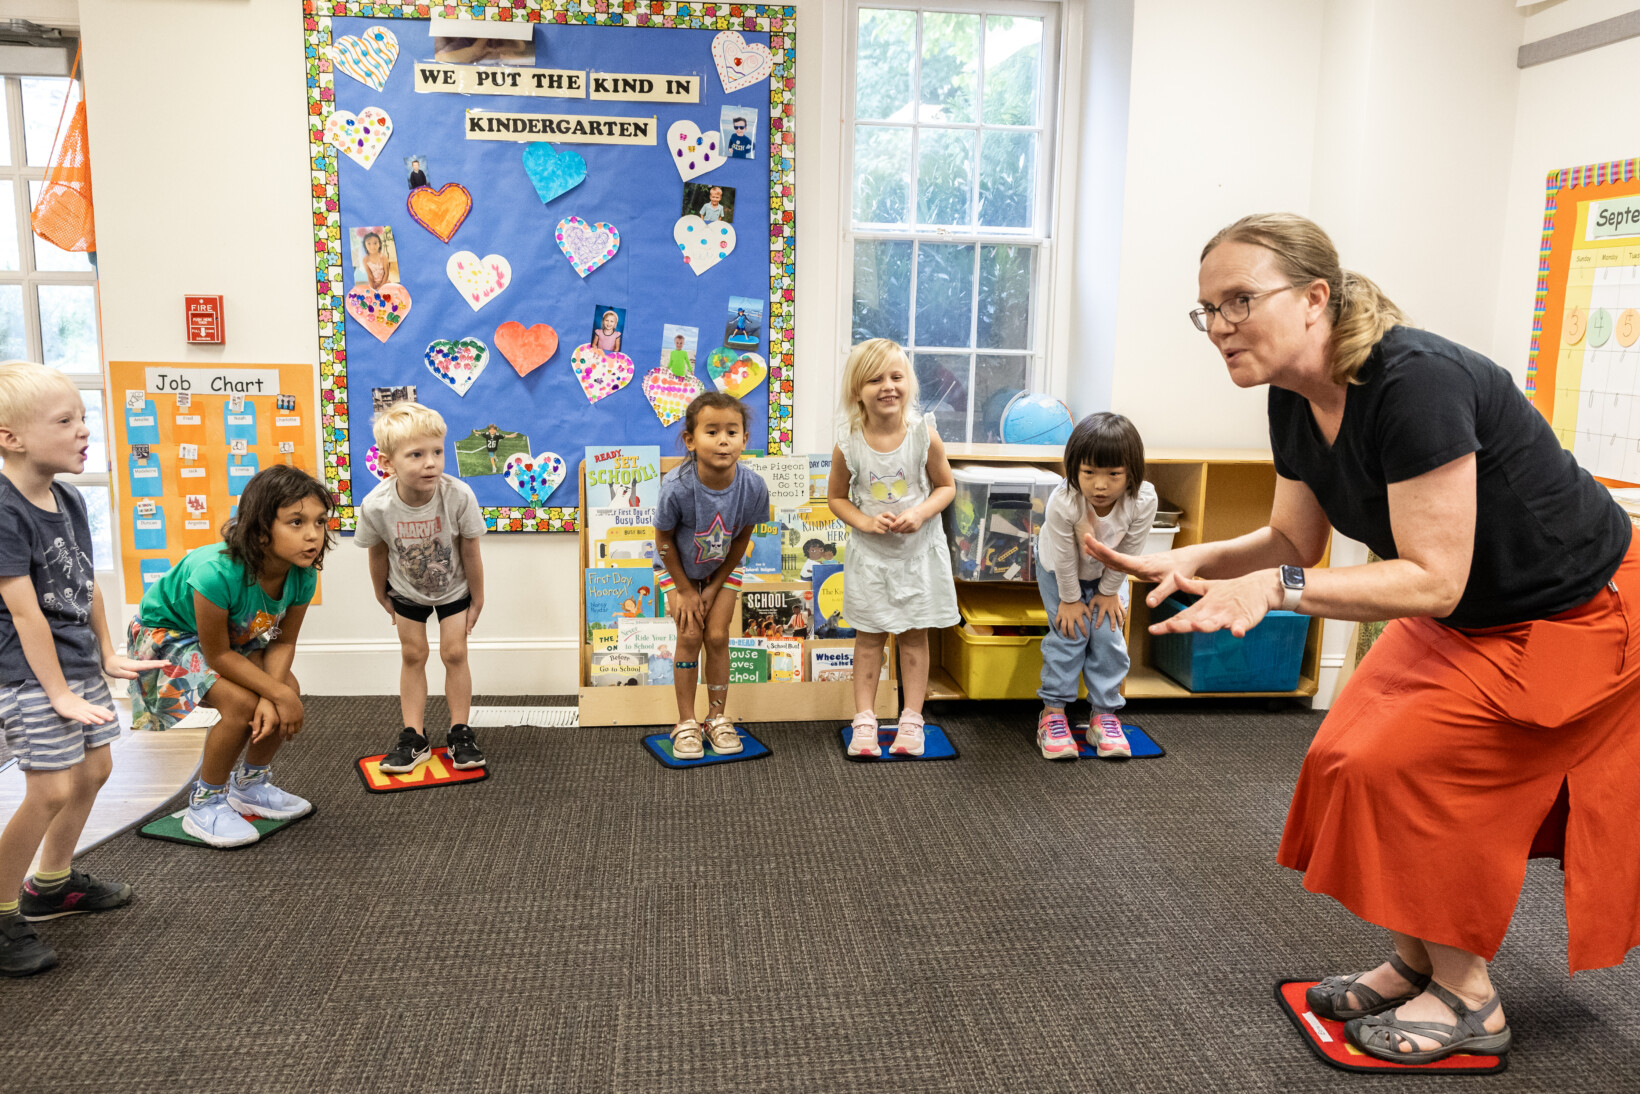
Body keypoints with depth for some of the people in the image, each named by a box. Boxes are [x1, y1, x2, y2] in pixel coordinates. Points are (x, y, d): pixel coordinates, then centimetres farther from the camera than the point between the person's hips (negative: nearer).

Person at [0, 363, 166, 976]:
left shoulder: (69, 500, 5)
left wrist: (106, 656, 18)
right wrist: (59, 694, -19)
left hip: (77, 663, 9)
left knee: (94, 768, 15)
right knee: (51, 790, -10)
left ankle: (51, 884, 34)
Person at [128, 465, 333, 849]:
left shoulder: (302, 576, -23)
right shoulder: (218, 572, -42)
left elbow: (283, 644, -12)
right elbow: (217, 654, -30)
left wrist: (274, 696, -29)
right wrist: (277, 695, -29)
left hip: (234, 634, 6)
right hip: (167, 632, -6)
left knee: (289, 689, -12)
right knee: (242, 703, -25)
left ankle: (251, 785, 14)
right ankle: (204, 804, -1)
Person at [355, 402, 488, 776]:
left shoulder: (459, 496, -34)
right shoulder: (376, 505, -32)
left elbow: (470, 551, -19)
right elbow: (378, 552, -11)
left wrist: (477, 599, -8)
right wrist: (381, 594, 5)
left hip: (454, 588, -1)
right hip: (407, 590, 1)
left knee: (454, 653, 2)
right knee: (412, 655, 8)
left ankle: (460, 733, 16)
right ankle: (413, 738, 18)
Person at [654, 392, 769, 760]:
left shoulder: (753, 487, -29)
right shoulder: (677, 486, -35)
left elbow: (741, 538, -11)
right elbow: (664, 539, -18)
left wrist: (715, 586, -8)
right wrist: (685, 590, -11)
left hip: (723, 568, 2)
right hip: (678, 567, -1)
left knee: (717, 636, -3)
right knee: (690, 636, -7)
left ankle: (718, 718, 14)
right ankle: (686, 723, 7)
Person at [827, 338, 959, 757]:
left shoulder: (924, 435, -14)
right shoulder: (848, 444, -14)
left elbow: (946, 486, -2)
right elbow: (836, 496, 0)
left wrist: (921, 512, -20)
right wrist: (864, 521, -17)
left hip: (919, 550, 0)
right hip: (870, 553, 0)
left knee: (914, 636, 9)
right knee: (869, 637, 8)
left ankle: (911, 719, 21)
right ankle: (864, 720, 18)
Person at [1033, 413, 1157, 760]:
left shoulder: (1143, 501, -36)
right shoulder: (1063, 502, -41)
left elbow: (1126, 553, -19)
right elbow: (1064, 558, -26)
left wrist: (1108, 591, -9)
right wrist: (1070, 598, -15)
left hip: (1107, 572, 2)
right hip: (1060, 571, -2)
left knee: (1109, 635, -3)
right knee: (1068, 633, -8)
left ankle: (1105, 715, 10)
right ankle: (1053, 712, 4)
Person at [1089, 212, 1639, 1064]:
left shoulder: (1415, 381, -34)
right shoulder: (1293, 399, -8)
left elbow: (1433, 580, -33)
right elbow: (1293, 539, 1)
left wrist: (1279, 587, -39)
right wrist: (1198, 561, -15)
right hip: (1469, 617, 8)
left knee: (1406, 769, -11)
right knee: (1351, 758, 2)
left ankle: (1468, 999, 9)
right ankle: (1417, 962, 20)